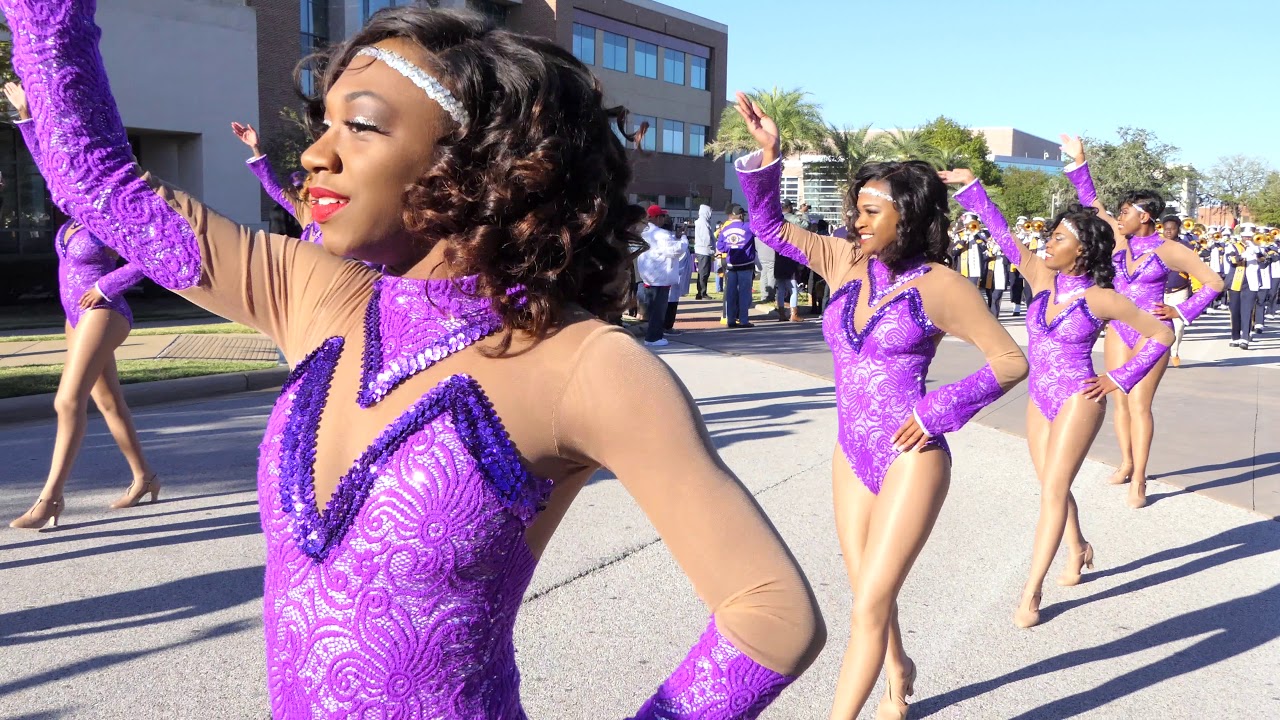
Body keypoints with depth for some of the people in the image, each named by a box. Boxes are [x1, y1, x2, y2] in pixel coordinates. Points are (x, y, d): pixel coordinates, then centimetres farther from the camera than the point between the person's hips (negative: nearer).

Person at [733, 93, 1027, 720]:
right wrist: (766, 154, -8)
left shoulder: (939, 285, -11)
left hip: (910, 458, -5)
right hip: (852, 454, 6)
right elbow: (770, 225, 6)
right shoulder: (846, 260, 2)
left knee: (870, 604, -5)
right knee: (869, 593, 18)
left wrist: (940, 410, -13)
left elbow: (1011, 361, -6)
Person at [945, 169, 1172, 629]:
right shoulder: (1041, 277, -1)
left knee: (1053, 492, -8)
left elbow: (1161, 335, -3)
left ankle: (1031, 593, -4)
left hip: (1078, 400, -6)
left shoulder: (1102, 299, -12)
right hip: (1039, 400, 6)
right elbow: (1002, 233, 0)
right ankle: (1077, 551, 43)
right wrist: (971, 187, -5)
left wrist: (1119, 380, -5)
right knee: (1053, 487, 17)